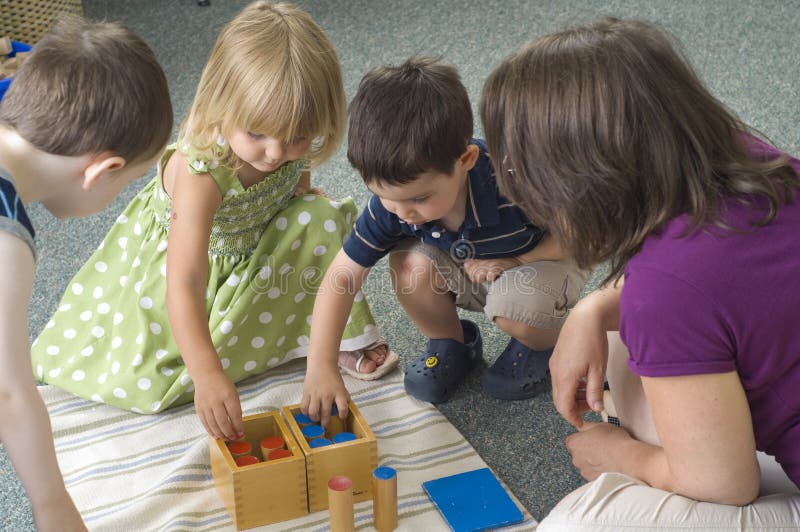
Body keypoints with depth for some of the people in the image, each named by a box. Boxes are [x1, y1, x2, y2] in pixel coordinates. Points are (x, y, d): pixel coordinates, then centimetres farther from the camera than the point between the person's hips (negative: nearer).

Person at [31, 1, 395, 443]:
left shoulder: (295, 144, -25)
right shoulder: (201, 173, -43)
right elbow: (183, 284, -49)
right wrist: (207, 375, -57)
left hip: (258, 246, 4)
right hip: (172, 255, -4)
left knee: (324, 217, -22)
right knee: (142, 385, -14)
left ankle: (343, 334, -2)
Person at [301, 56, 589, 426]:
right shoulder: (392, 200, -25)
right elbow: (341, 278, -22)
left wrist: (518, 262, -29)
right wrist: (320, 367, -28)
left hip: (542, 260, -4)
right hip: (468, 274, 4)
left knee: (515, 306, -36)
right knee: (410, 262, -25)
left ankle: (541, 345, 3)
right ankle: (451, 344, 4)